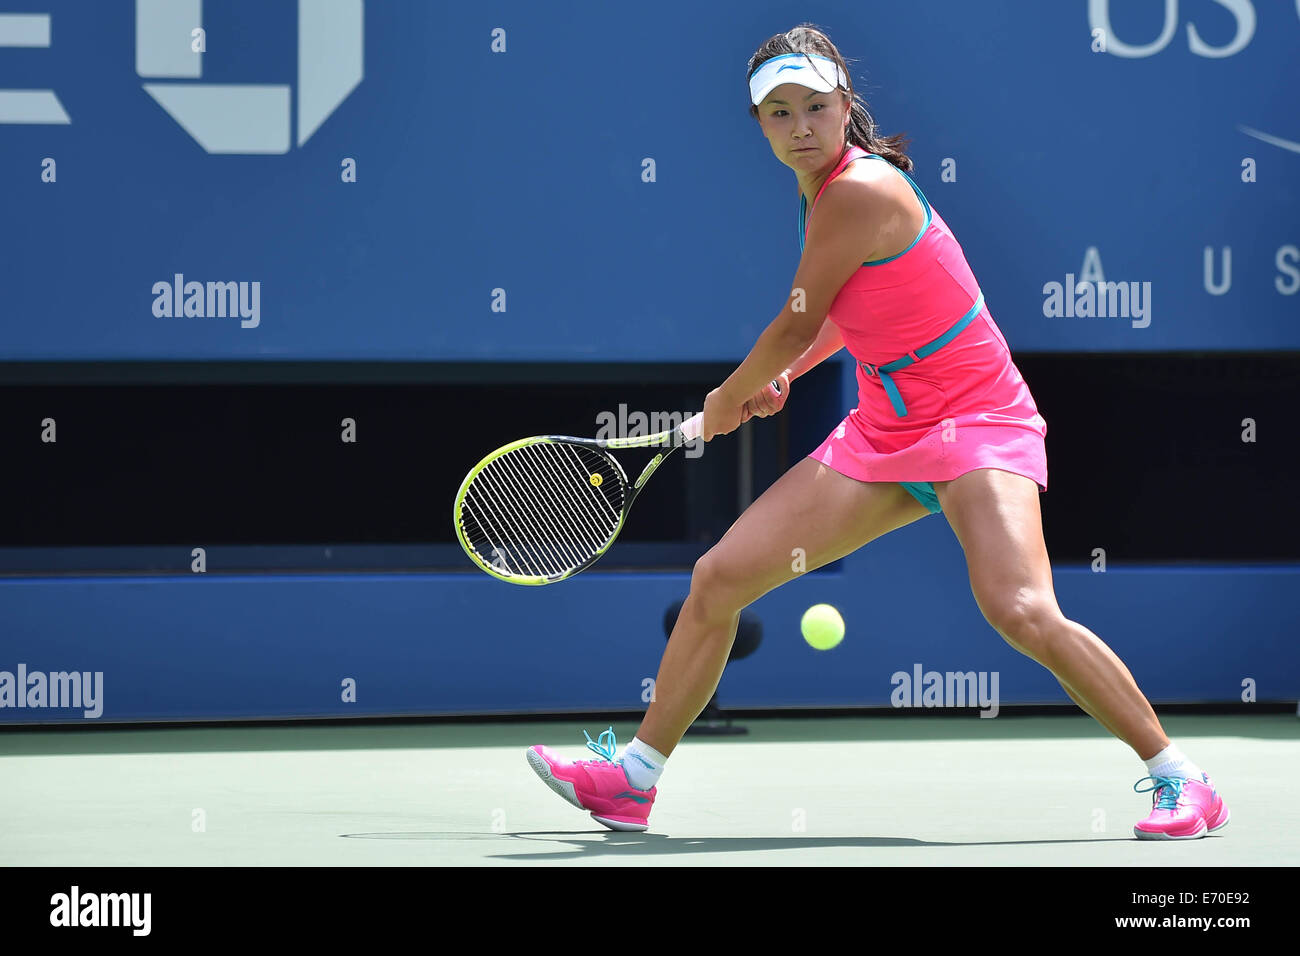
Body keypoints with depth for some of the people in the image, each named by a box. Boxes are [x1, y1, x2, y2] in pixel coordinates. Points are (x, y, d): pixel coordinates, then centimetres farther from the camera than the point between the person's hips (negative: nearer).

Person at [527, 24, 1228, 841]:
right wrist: (782, 375, 13)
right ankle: (633, 780, 15)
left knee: (1021, 612, -30)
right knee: (718, 579, 3)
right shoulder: (831, 187, 8)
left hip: (975, 422, -9)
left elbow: (797, 327, -10)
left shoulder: (861, 192, -19)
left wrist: (729, 398, 7)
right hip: (883, 433, 9)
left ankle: (1182, 782, -18)